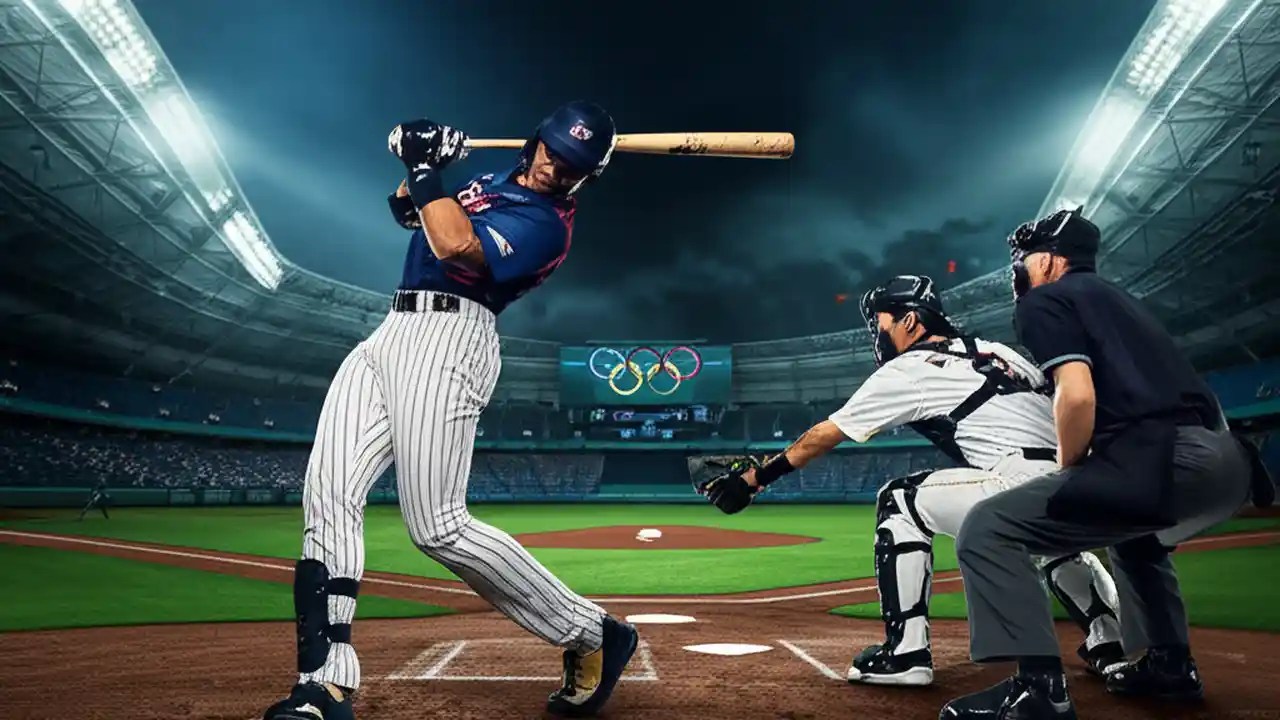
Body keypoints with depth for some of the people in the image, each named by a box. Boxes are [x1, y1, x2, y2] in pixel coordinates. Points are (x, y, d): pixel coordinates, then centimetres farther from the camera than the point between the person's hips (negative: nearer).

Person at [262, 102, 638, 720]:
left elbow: (455, 246, -24)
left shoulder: (545, 223, -8)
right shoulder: (498, 180, 21)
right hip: (390, 335, 9)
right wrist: (419, 164, 8)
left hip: (447, 339, -9)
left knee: (437, 528, -14)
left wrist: (425, 168, -10)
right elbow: (406, 210, 28)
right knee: (328, 495, -6)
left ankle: (593, 636, -1)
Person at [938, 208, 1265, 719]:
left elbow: (1078, 395, -13)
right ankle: (1170, 664, 38)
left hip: (1162, 460, -10)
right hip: (1228, 464, 10)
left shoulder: (1044, 299, 4)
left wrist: (1066, 470, 2)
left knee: (987, 529, -10)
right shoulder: (1116, 298, 30)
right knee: (1130, 530, 40)